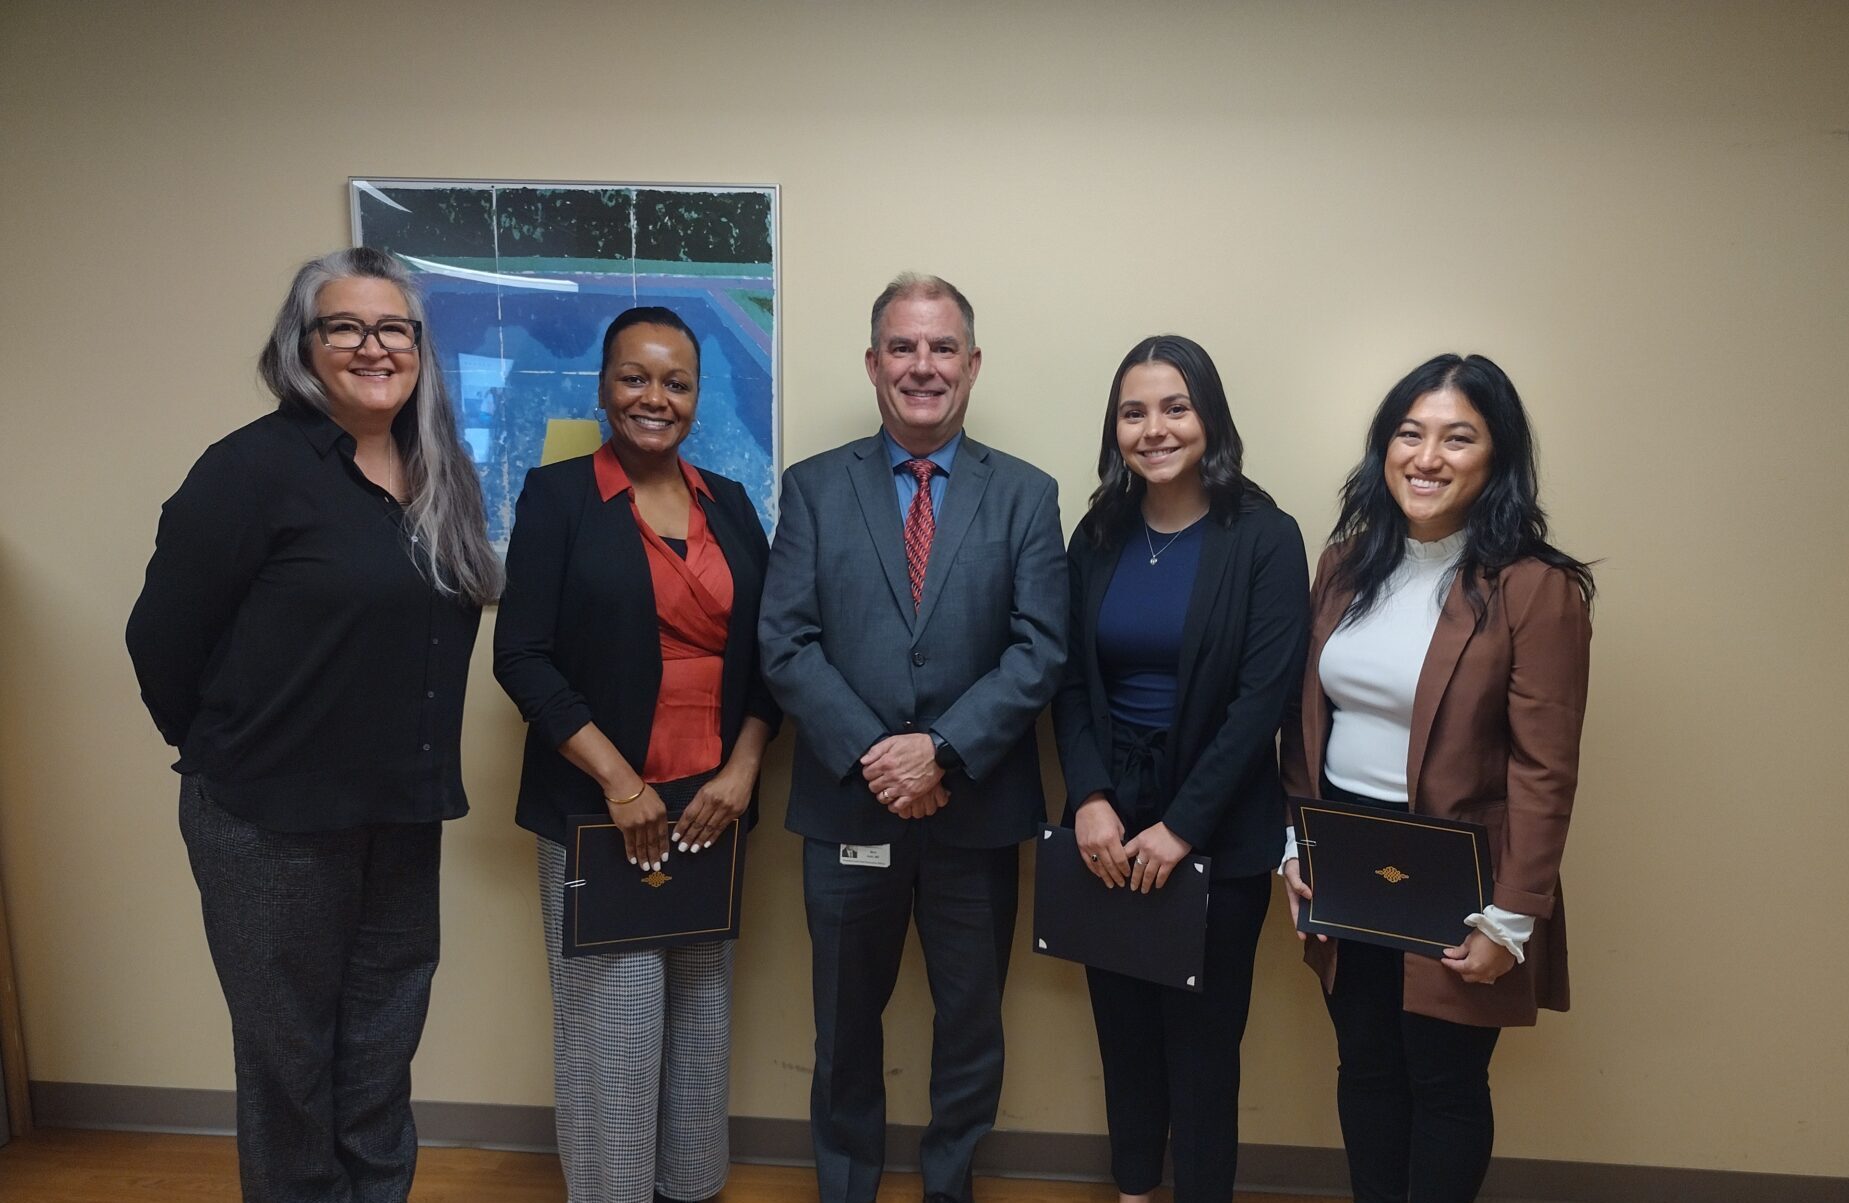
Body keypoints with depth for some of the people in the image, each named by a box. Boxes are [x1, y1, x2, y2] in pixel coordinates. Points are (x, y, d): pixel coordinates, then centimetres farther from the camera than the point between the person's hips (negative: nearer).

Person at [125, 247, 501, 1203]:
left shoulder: (441, 477, 4)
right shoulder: (255, 466, -14)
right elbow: (163, 637, -11)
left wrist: (415, 767, 6)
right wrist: (227, 752, 1)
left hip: (402, 814, 5)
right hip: (274, 818, -5)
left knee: (381, 1054, 18)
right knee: (288, 1058, 12)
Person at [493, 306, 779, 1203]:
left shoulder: (729, 504, 9)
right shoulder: (557, 494, -3)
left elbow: (765, 653, 9)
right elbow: (522, 657, -8)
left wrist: (742, 770, -5)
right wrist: (615, 776, -14)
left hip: (710, 804, 4)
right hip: (597, 808, -4)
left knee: (701, 1016, 13)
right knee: (610, 1024, 2)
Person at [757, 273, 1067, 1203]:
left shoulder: (1026, 494, 0)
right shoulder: (813, 487, 1)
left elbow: (1039, 650, -8)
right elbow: (786, 643, -6)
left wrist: (943, 752, -19)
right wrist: (870, 756, -16)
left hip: (977, 807, 0)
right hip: (846, 804, 0)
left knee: (971, 1022, 17)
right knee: (846, 1023, 18)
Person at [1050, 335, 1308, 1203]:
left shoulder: (1264, 537, -8)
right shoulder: (1098, 536, 4)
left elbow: (1264, 697, -13)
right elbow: (1070, 683, 2)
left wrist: (1181, 824, -16)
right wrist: (1090, 799, -12)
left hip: (1216, 830, -3)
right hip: (1108, 816, 4)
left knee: (1201, 1031, 8)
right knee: (1122, 1019, 15)